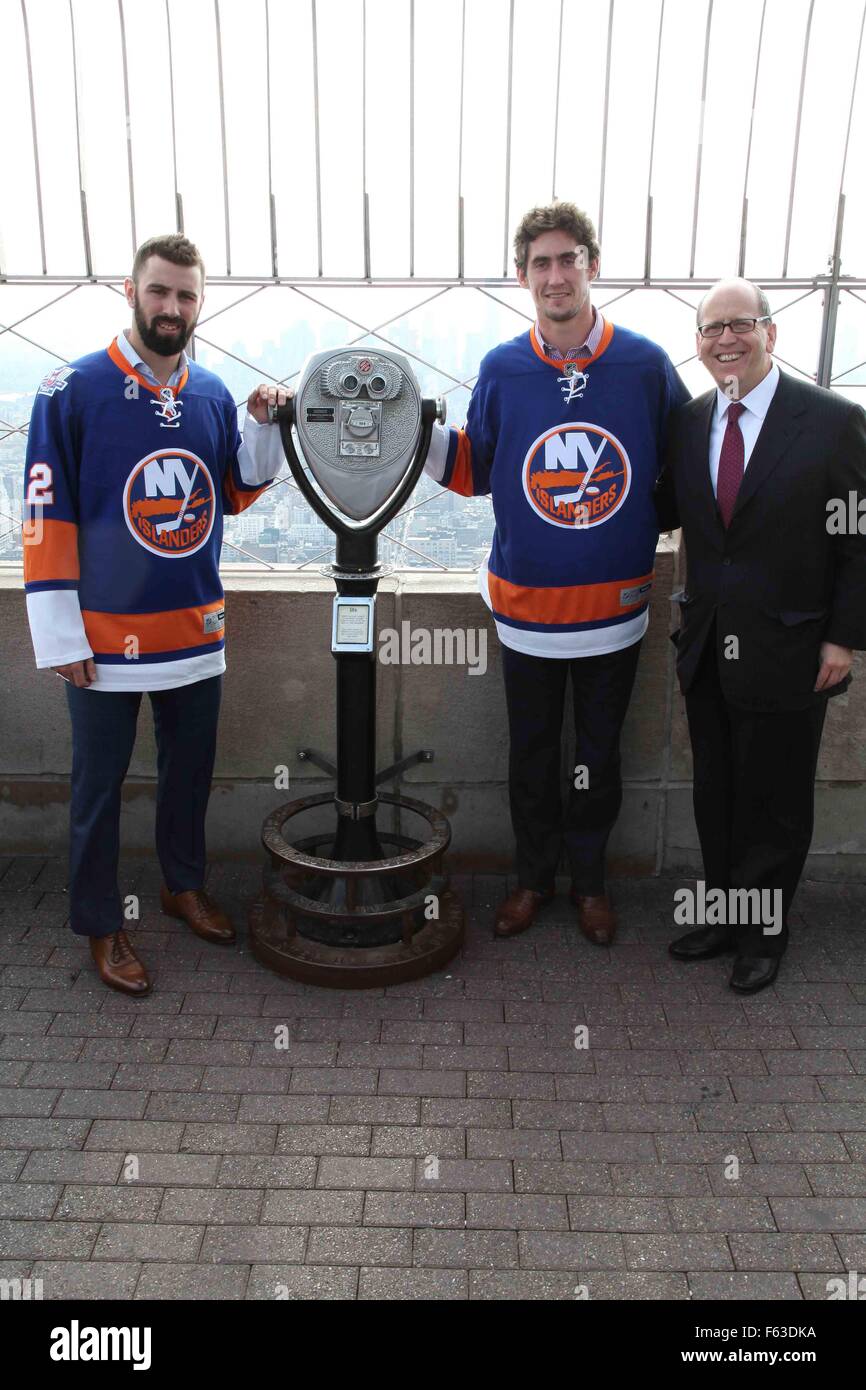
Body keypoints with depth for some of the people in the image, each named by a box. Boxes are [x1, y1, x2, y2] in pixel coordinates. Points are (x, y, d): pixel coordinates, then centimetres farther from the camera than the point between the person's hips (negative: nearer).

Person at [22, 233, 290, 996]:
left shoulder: (213, 394, 4)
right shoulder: (72, 390, -11)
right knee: (99, 786, 9)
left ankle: (185, 884, 40)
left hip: (197, 628, 5)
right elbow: (47, 517, -11)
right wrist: (59, 635, -13)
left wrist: (263, 426, -3)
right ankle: (101, 926, 25)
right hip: (107, 634, -4)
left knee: (190, 771, 19)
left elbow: (236, 492, 14)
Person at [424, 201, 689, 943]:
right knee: (531, 754, 15)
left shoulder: (646, 366, -5)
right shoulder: (501, 369, -2)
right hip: (528, 603, 1)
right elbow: (474, 470, 5)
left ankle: (589, 876, 35)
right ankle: (534, 876, 35)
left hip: (615, 605, 0)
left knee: (599, 755, 14)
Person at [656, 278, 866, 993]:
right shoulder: (688, 422, 5)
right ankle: (726, 913, 36)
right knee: (716, 793, 16)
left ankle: (763, 934, 30)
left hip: (788, 653, -4)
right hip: (708, 649, 5)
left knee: (774, 804, 10)